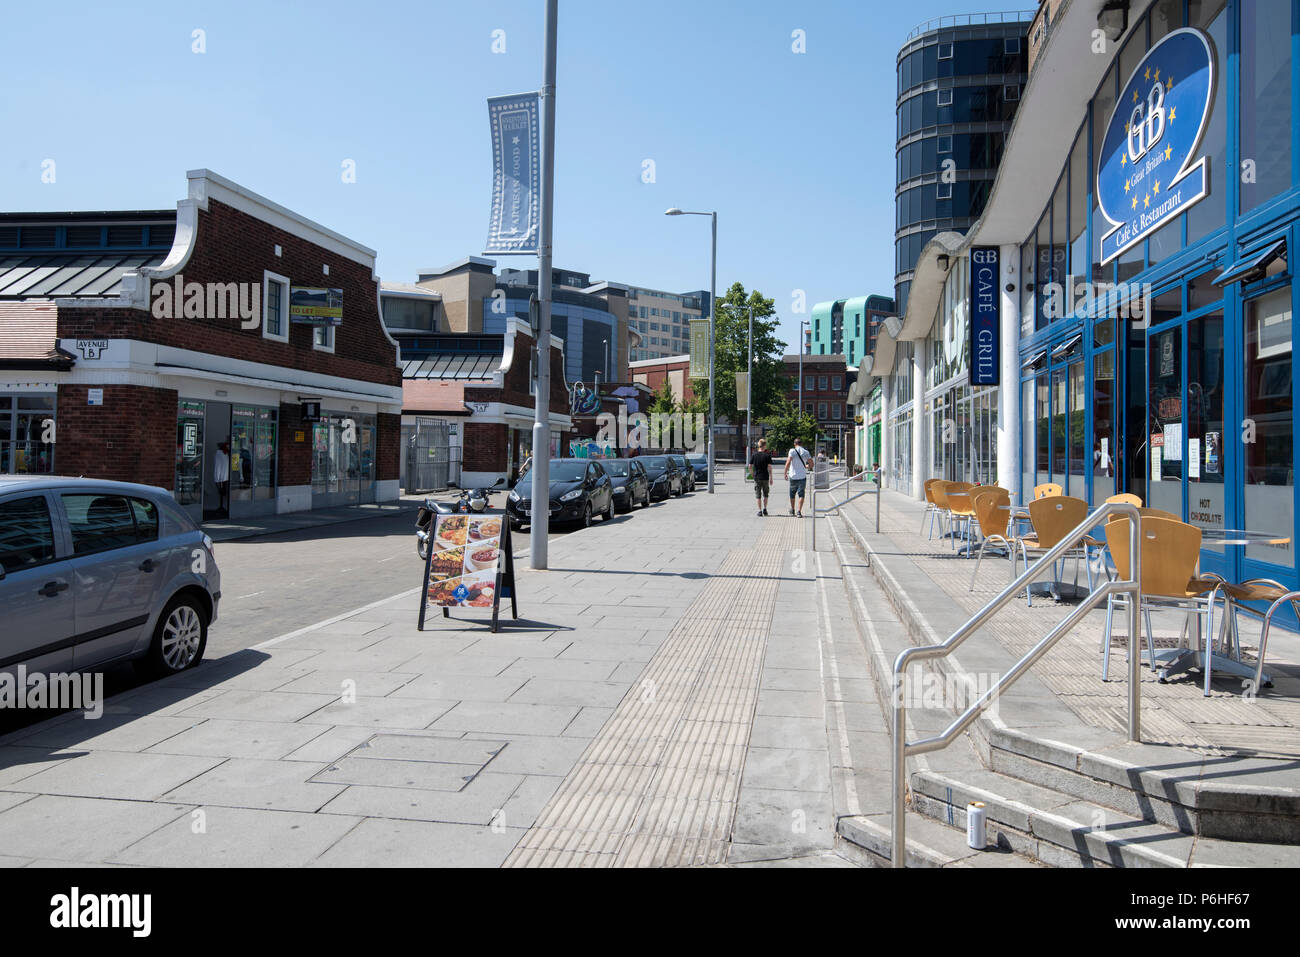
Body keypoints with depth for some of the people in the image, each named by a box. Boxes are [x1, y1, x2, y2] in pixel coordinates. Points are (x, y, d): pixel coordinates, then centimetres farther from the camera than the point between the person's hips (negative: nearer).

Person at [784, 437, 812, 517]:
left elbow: (788, 463, -15)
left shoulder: (792, 451, -5)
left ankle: (792, 510, 30)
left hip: (793, 476, -1)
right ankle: (799, 512, -11)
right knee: (801, 494, 1)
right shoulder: (806, 452, 3)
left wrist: (785, 473, -7)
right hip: (802, 476, 1)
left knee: (792, 493, 15)